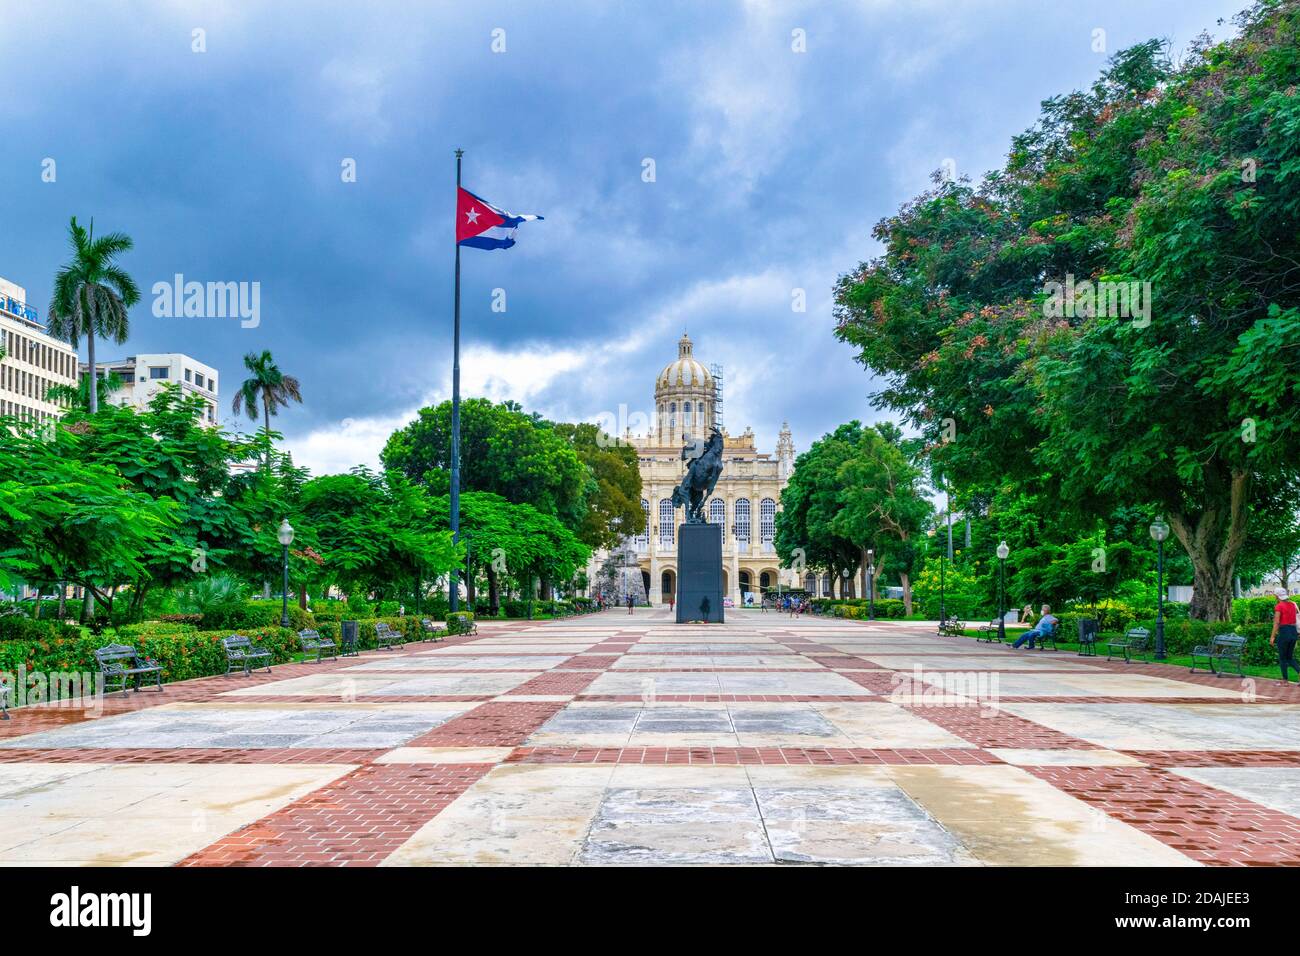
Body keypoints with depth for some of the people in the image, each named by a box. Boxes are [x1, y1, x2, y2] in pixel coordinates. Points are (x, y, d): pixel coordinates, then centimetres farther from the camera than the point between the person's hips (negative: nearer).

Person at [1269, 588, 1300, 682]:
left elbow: (1276, 623, -15)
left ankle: (1285, 681, 7)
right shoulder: (1292, 604, 9)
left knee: (1282, 658, 5)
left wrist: (1272, 637, -12)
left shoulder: (1279, 606, -11)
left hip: (1284, 632, -7)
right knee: (1290, 657, 16)